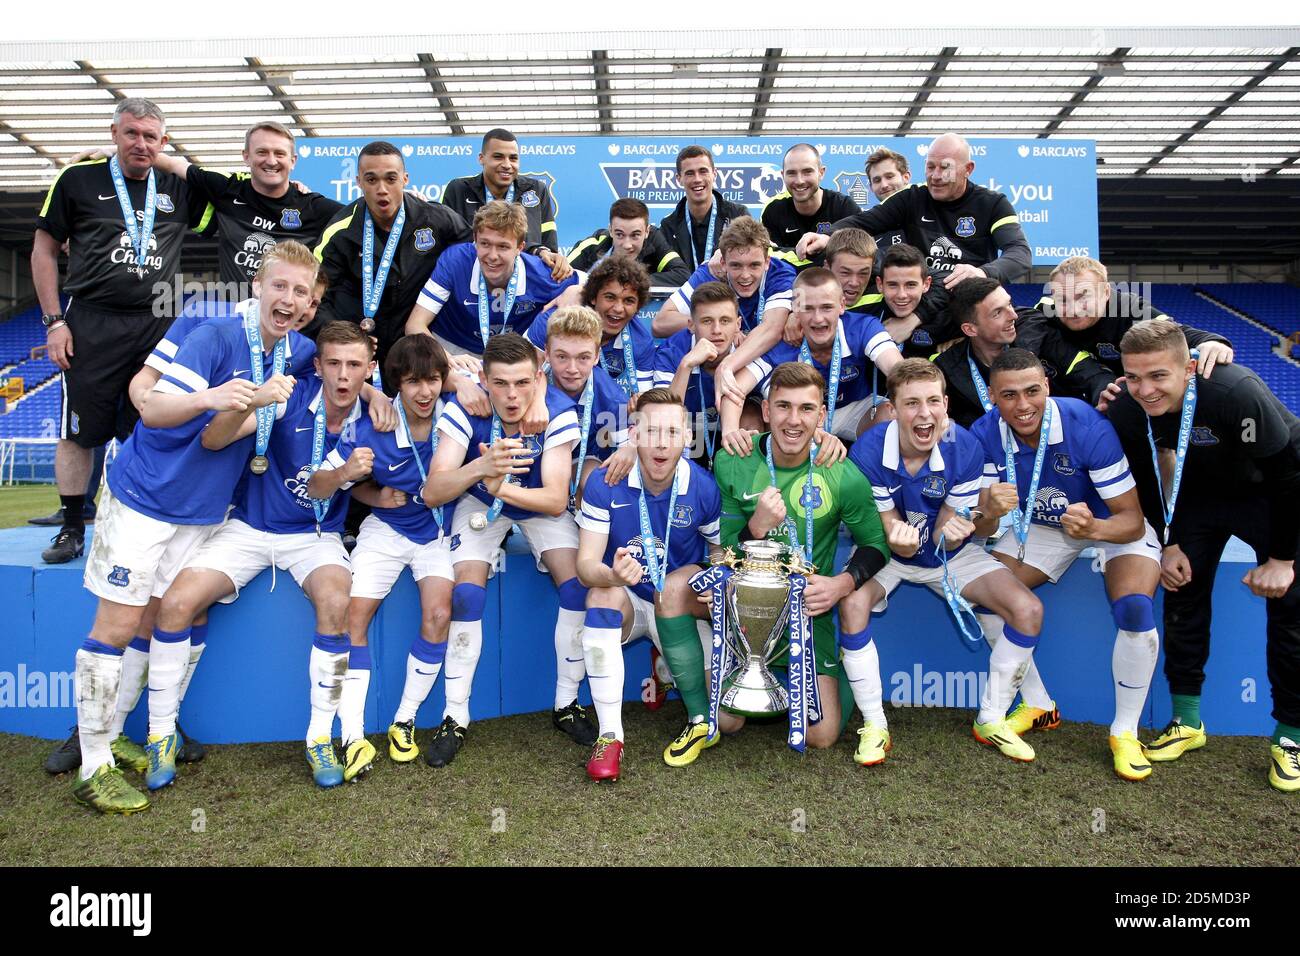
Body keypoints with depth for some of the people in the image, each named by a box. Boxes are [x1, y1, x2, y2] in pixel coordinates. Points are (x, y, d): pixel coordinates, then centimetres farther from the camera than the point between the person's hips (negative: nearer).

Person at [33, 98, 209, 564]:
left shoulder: (178, 189, 10)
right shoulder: (78, 179, 3)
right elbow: (44, 250, 6)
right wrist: (54, 321, -1)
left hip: (156, 328, 2)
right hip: (91, 325, -2)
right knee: (78, 433, 3)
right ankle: (72, 530, 16)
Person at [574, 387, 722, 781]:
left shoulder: (704, 488, -15)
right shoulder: (605, 484, -17)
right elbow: (586, 564, -19)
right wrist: (613, 574, -44)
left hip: (680, 607, 1)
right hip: (625, 603, -1)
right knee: (603, 594, -36)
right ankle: (610, 736, -27)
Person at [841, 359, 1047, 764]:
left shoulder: (965, 448, -22)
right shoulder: (867, 451, -26)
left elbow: (944, 541, -16)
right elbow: (896, 546, -18)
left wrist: (953, 531, -40)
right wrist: (901, 539, -43)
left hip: (950, 554, 2)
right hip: (889, 554, -2)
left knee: (1028, 610, -14)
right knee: (852, 604, -32)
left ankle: (991, 721, 7)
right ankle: (874, 726, -13)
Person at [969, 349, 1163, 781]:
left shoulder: (1088, 427, -32)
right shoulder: (984, 434, -22)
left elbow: (1131, 520, -28)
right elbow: (982, 531, -19)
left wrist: (1094, 528, -51)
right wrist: (990, 511, -43)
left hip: (1112, 526, -3)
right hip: (1040, 527, 4)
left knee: (1135, 610, -28)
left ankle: (1125, 732, -6)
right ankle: (1039, 705, 7)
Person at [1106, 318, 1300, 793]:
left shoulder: (1238, 393, -38)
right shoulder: (1125, 411, -23)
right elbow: (1144, 479, -3)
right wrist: (1168, 543, -3)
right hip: (1201, 492, 4)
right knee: (1182, 590, 0)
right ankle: (1187, 722, 13)